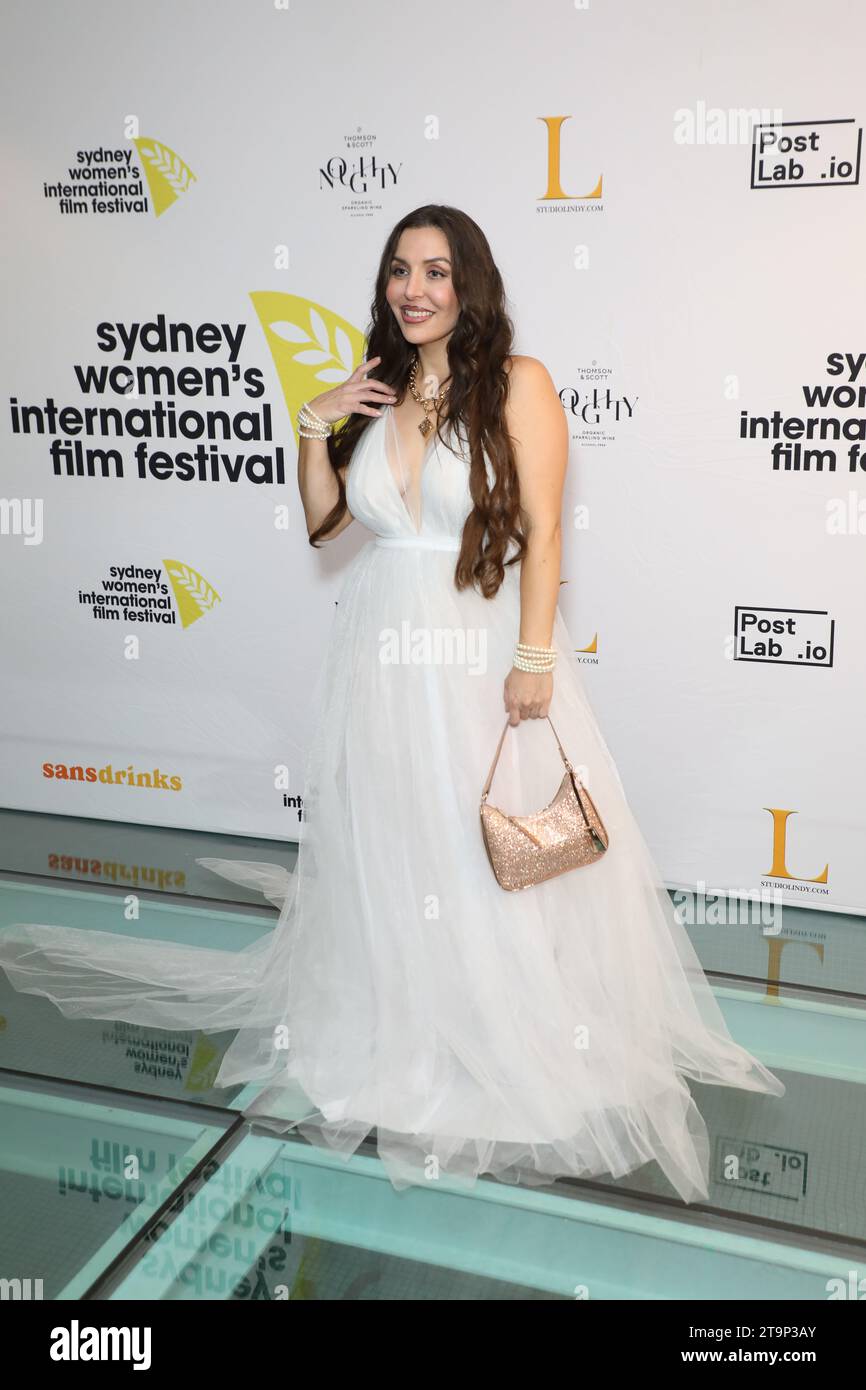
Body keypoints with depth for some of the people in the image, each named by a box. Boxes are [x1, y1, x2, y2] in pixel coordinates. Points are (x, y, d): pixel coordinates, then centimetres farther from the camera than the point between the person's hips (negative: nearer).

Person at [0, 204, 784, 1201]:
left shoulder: (516, 383, -4)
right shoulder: (377, 392, 11)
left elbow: (543, 530, -9)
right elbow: (323, 522, 13)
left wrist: (534, 657, -15)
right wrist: (315, 425, 0)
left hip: (485, 650, -4)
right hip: (384, 656, 4)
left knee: (495, 854, 2)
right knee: (385, 850, 11)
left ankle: (520, 1050, 22)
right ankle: (398, 1037, 30)